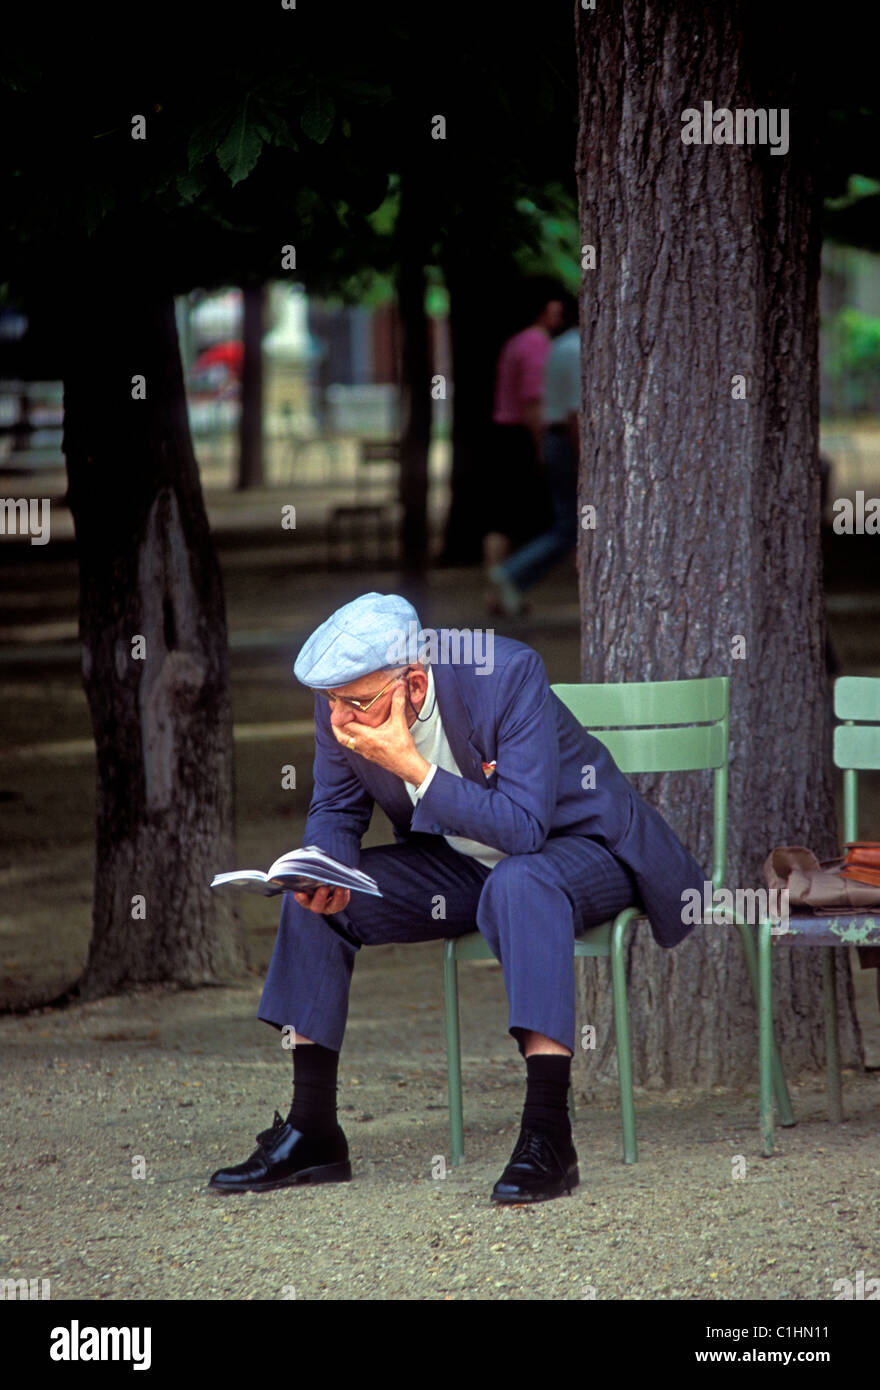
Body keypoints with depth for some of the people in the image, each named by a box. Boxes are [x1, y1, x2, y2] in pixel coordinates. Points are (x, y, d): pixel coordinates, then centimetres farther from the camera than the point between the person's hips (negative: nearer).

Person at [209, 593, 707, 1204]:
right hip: (461, 865, 6)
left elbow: (524, 828, -34)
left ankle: (548, 1136, -40)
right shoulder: (344, 699, -14)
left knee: (519, 884, -39)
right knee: (314, 899, -11)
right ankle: (312, 1133, -4)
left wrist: (412, 767, -39)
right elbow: (335, 812, 2)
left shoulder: (510, 674, -31)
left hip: (580, 845, -6)